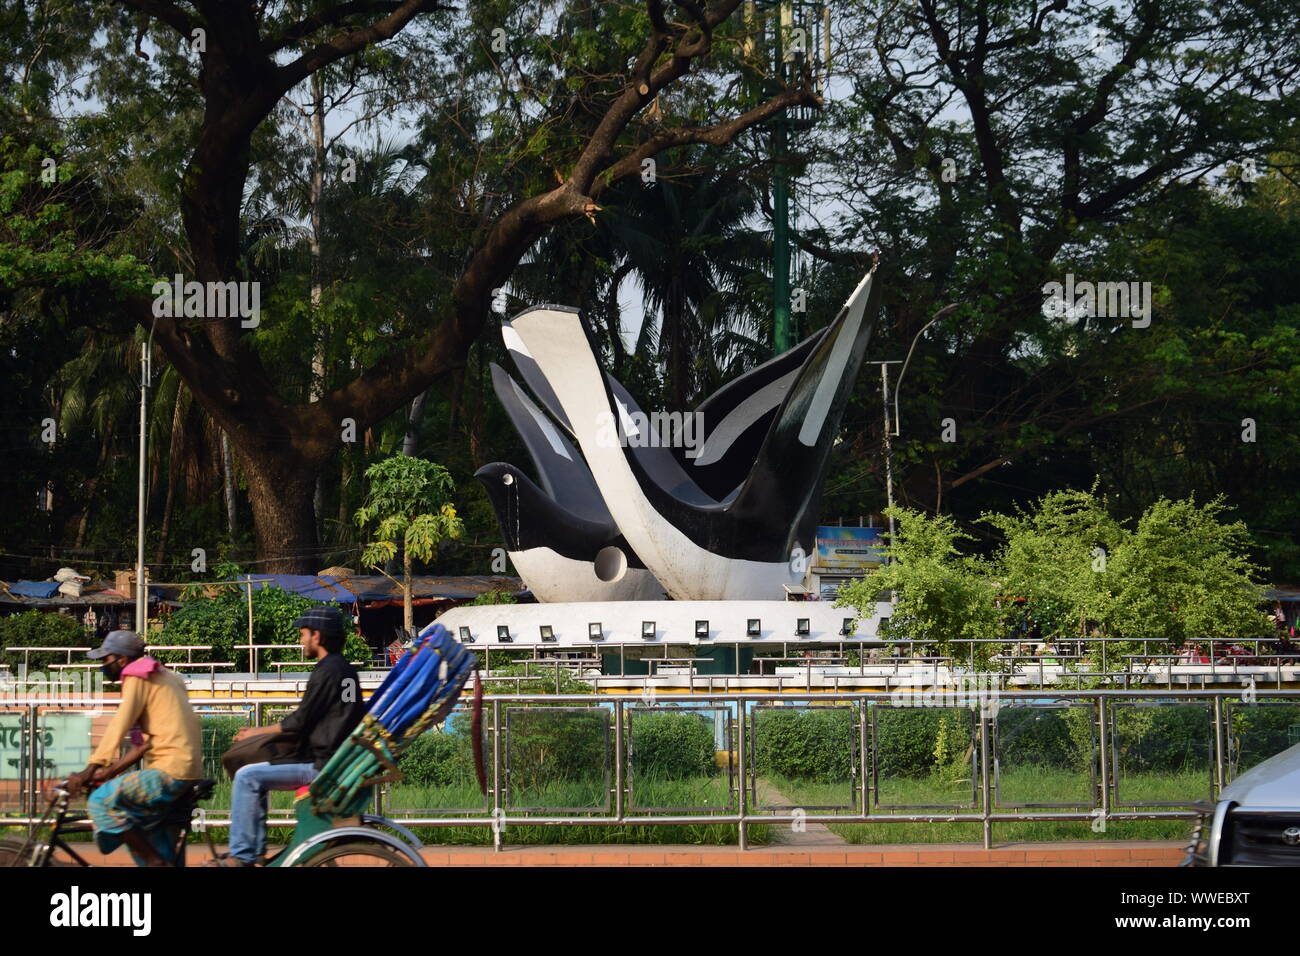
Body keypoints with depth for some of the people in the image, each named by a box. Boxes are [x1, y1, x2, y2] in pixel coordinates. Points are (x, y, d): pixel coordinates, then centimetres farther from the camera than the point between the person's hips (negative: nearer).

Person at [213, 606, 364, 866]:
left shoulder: (329, 671, -15)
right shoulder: (343, 669, 17)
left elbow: (301, 720, -15)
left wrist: (258, 732, -1)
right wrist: (264, 732, 21)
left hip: (322, 765, -11)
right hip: (330, 759, 11)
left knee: (248, 777, -15)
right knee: (256, 775, 19)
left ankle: (241, 857, -13)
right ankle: (256, 852, 17)